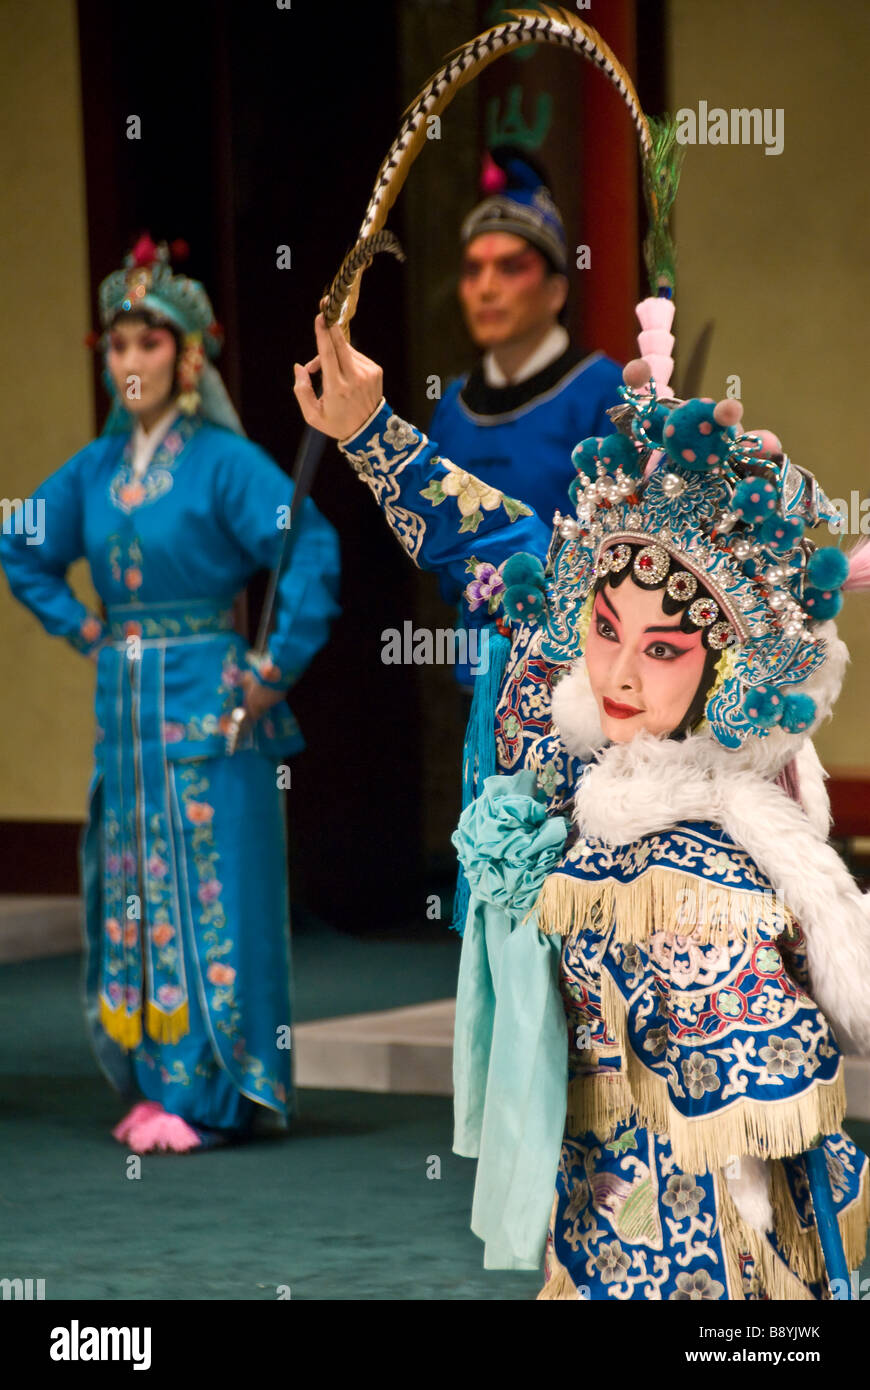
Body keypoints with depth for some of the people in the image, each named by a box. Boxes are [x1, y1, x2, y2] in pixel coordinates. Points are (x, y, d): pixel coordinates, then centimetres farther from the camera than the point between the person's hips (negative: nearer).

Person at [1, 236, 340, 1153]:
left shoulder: (224, 461, -8)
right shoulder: (96, 469, 10)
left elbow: (312, 550, -17)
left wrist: (274, 667, -15)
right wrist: (78, 626, 14)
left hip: (208, 704, -6)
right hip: (125, 706, 6)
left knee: (208, 896, -4)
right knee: (130, 897, 7)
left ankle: (214, 1092, 0)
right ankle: (156, 1084, 15)